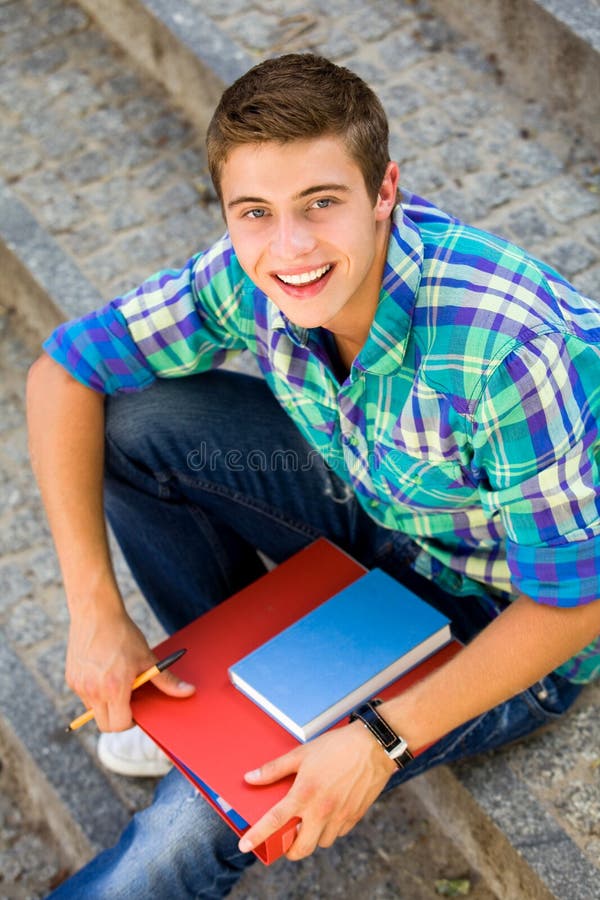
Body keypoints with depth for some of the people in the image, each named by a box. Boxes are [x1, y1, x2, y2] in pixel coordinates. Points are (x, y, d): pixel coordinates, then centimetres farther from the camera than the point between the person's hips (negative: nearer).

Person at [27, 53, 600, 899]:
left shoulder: (515, 346, -38)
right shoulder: (252, 275, -20)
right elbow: (61, 372, -10)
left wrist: (381, 743, -28)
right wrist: (94, 613, -16)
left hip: (504, 620, -5)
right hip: (377, 511, 6)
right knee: (131, 421, -10)